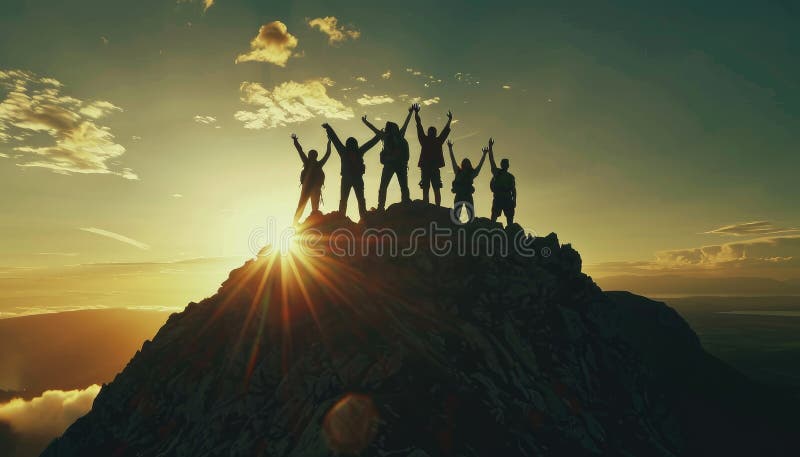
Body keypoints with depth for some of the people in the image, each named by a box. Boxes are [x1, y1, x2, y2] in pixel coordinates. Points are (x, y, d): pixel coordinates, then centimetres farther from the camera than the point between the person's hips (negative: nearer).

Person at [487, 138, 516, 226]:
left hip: (508, 199, 3)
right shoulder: (496, 172, 12)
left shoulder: (511, 176, 19)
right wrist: (490, 147, -3)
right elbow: (491, 160, 4)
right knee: (494, 216, -8)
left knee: (510, 218, -3)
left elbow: (513, 189, 15)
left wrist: (514, 200, 2)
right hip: (498, 198, -3)